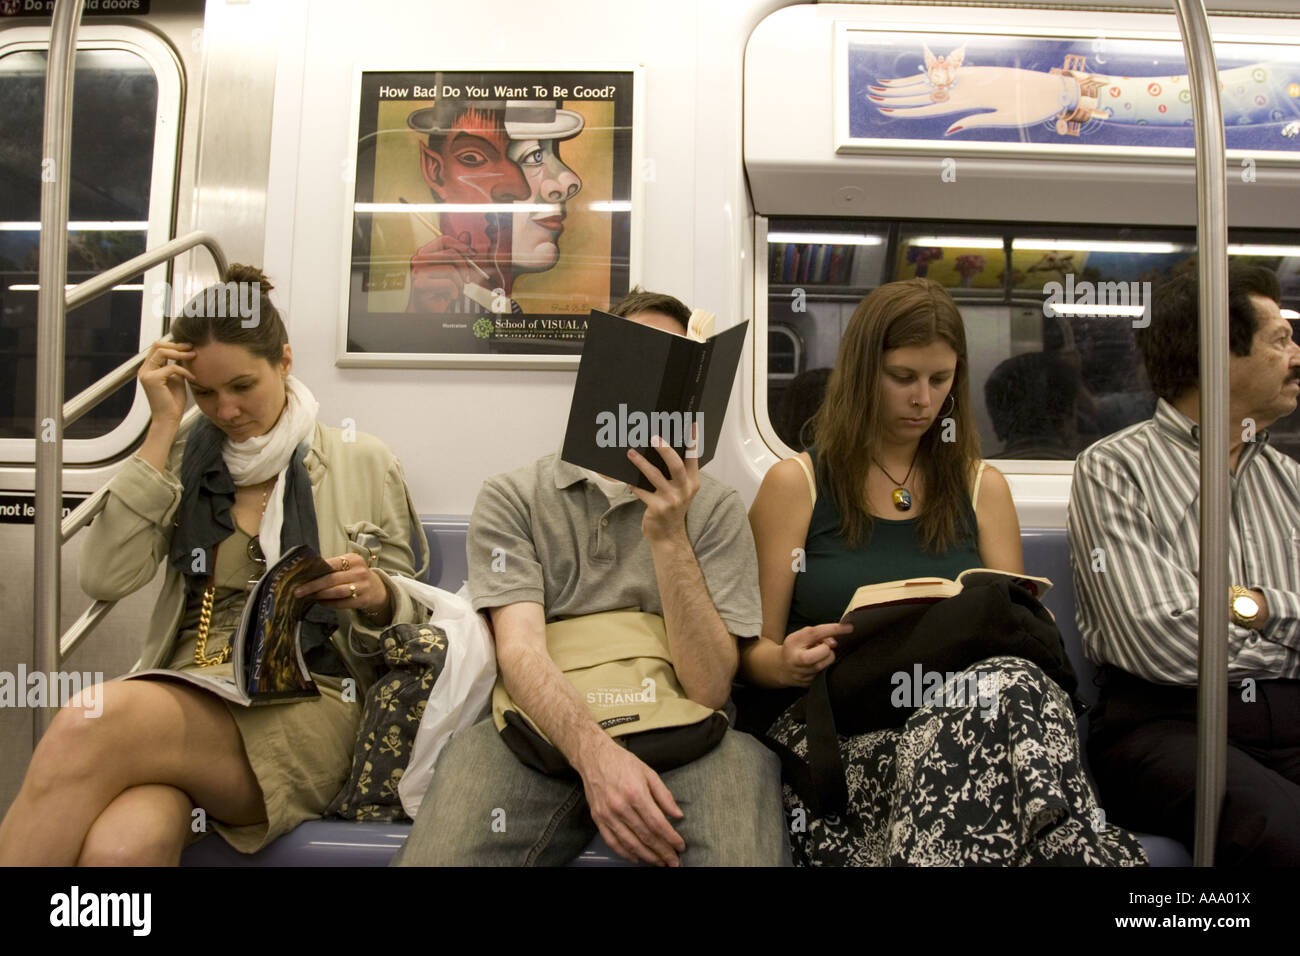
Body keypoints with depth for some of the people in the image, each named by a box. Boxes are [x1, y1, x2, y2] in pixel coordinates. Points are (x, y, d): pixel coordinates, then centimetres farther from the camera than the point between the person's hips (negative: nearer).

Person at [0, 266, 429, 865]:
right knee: (121, 844, -36)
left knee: (88, 727, -31)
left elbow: (410, 611, 14)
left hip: (307, 701, -1)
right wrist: (163, 428, 2)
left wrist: (375, 595, -12)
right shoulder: (184, 460, 16)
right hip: (184, 694, 2)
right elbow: (104, 579, 0)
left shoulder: (362, 462, 10)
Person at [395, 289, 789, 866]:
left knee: (737, 756, -31)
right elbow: (520, 650, -5)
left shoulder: (715, 509, 8)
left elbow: (709, 690, -3)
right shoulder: (511, 498, 9)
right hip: (545, 727, -1)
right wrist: (594, 752, -24)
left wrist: (668, 538, -13)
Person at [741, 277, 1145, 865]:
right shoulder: (794, 484, 5)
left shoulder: (984, 488, 17)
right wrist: (787, 663, -20)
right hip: (831, 724, -3)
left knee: (1008, 687, -34)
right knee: (1007, 692, -33)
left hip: (963, 716, 4)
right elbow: (752, 653, 3)